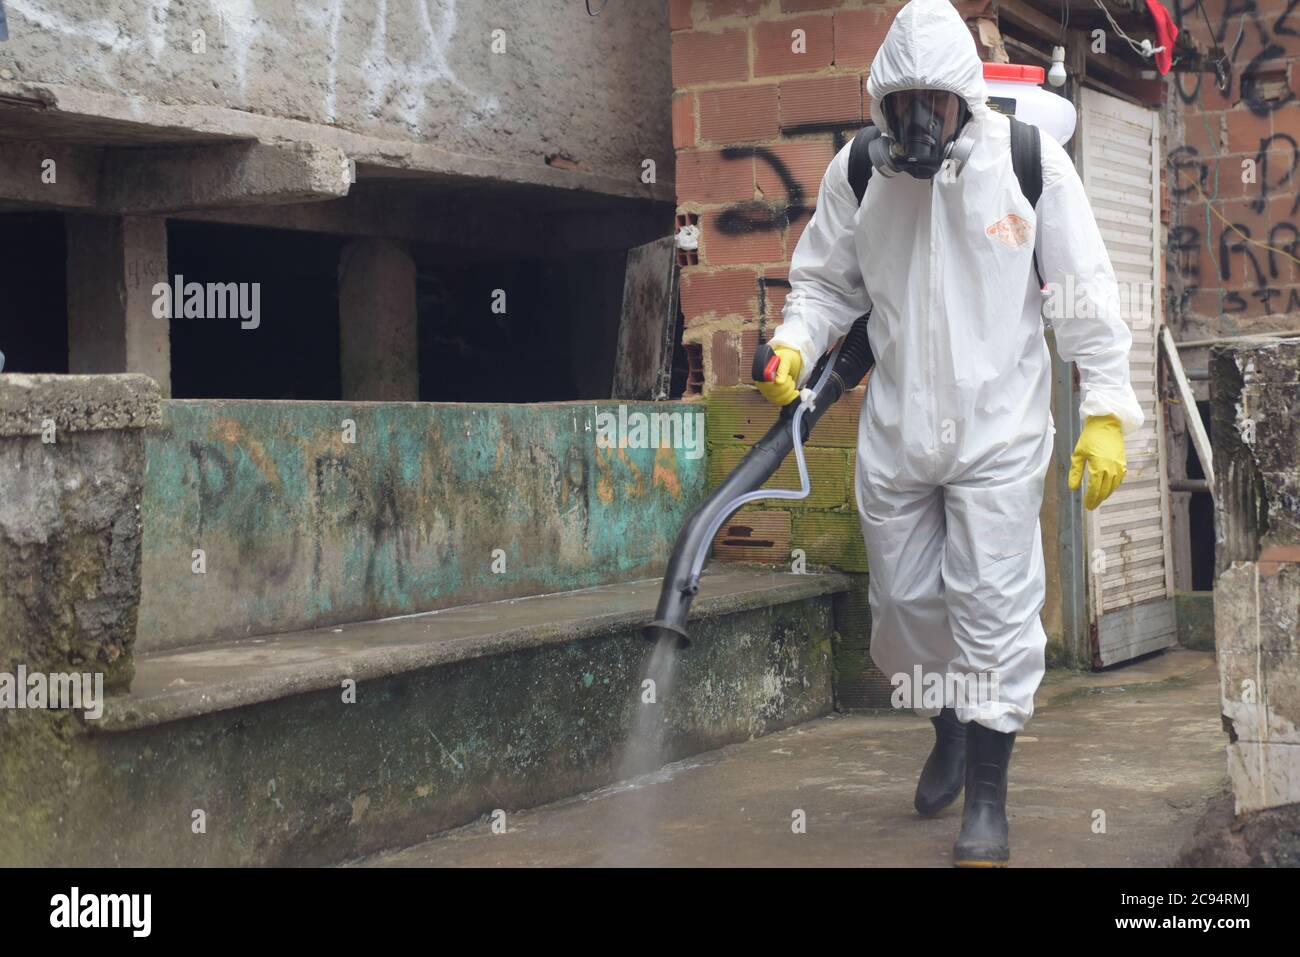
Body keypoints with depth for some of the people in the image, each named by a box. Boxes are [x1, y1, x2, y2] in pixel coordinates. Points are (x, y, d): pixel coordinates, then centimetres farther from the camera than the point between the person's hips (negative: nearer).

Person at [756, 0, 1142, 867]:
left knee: (993, 605, -3)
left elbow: (1085, 293, -4)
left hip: (999, 430, -3)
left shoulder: (1030, 160, -7)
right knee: (905, 600, 13)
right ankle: (949, 729, 42)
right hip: (895, 431, 3)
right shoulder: (855, 172, -1)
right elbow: (826, 284, 10)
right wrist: (793, 346, -11)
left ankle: (988, 796, 11)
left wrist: (1107, 410, -8)